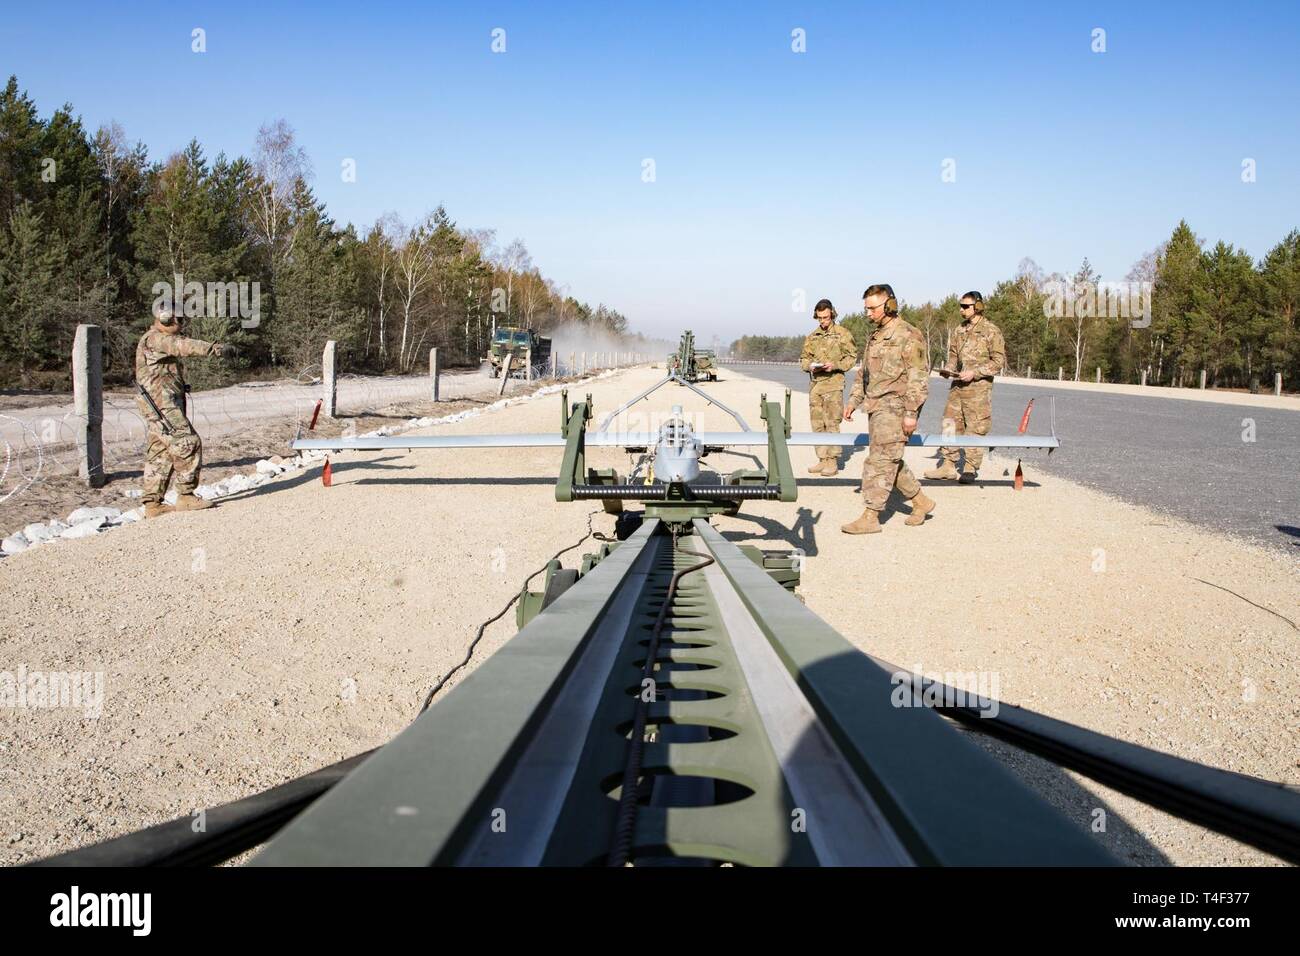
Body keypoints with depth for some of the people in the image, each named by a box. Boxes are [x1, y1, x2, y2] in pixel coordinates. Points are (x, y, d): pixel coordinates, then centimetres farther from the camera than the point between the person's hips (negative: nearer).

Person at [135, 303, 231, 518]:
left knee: (161, 453, 11)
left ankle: (152, 504, 13)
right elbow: (182, 345, -27)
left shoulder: (165, 339, 23)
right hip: (161, 403, -11)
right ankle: (186, 496, -9)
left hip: (166, 403, 11)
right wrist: (212, 347, -38)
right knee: (188, 443, -12)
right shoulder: (154, 338, -11)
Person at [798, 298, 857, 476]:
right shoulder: (812, 337, 14)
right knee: (817, 424, 6)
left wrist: (835, 365, -15)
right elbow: (803, 359, 18)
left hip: (833, 383, -5)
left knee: (832, 423, -8)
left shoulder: (843, 334, 0)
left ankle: (833, 462, -7)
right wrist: (810, 366, -4)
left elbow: (852, 356, 0)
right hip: (815, 383, 5)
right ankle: (823, 459, 12)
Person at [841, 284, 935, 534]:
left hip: (894, 408, -9)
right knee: (890, 462, 14)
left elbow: (918, 378, -14)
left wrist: (911, 413, -19)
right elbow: (863, 373, 25)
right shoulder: (875, 337, 17)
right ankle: (921, 502, 27)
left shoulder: (908, 336, -11)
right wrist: (853, 401, 17)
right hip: (876, 409, 9)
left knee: (880, 462, -10)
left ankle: (870, 518, -8)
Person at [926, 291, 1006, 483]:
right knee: (951, 424, 4)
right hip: (957, 385, 6)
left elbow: (999, 360, -7)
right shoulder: (959, 330, 12)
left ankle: (970, 469, 5)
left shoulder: (991, 331, -6)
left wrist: (975, 373, -15)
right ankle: (948, 466, 10)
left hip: (979, 387, -6)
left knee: (975, 428, -2)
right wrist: (948, 368, 1)